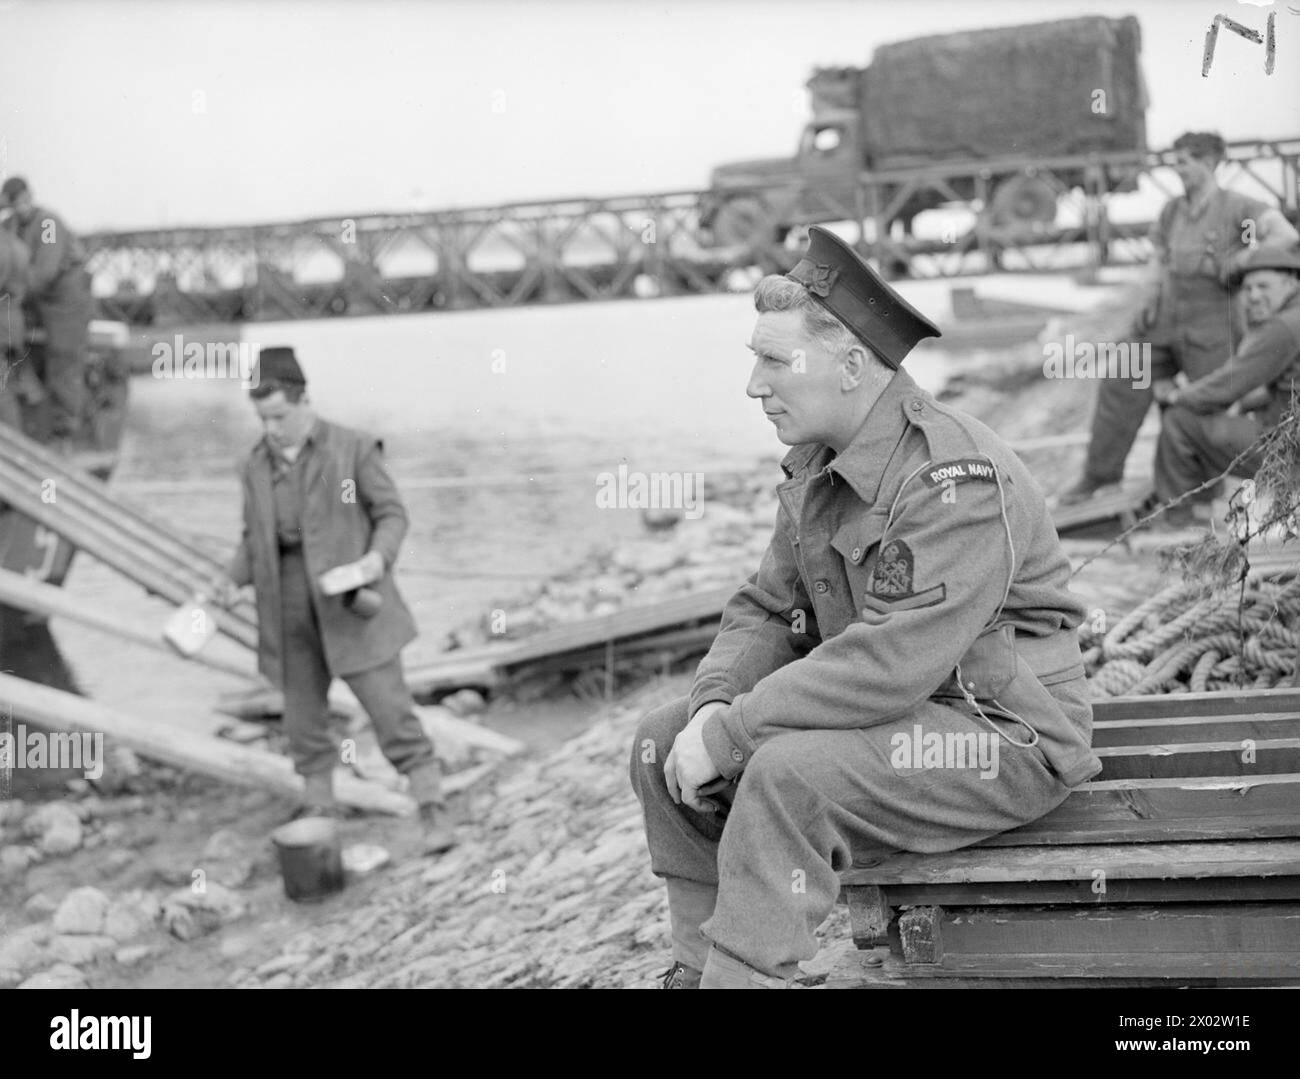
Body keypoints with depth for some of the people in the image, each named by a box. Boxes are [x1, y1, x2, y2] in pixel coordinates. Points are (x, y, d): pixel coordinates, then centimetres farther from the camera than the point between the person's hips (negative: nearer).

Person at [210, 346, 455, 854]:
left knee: (390, 707, -7)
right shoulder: (257, 464, 6)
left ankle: (433, 815, 0)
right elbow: (255, 539, 13)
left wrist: (379, 557, -25)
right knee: (303, 716, 9)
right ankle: (317, 816, 24)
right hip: (291, 608, 5)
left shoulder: (354, 448, -8)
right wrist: (233, 580, -5)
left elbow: (392, 515, -5)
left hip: (351, 598, -4)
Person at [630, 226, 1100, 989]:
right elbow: (766, 611, 11)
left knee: (787, 774, -32)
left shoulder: (959, 479, -24)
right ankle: (700, 968, 6)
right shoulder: (817, 468, 7)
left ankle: (741, 974, -19)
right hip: (892, 714, 9)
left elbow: (892, 664, -31)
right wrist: (712, 705, -10)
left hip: (999, 734, -9)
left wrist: (730, 733, -26)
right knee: (664, 744, 0)